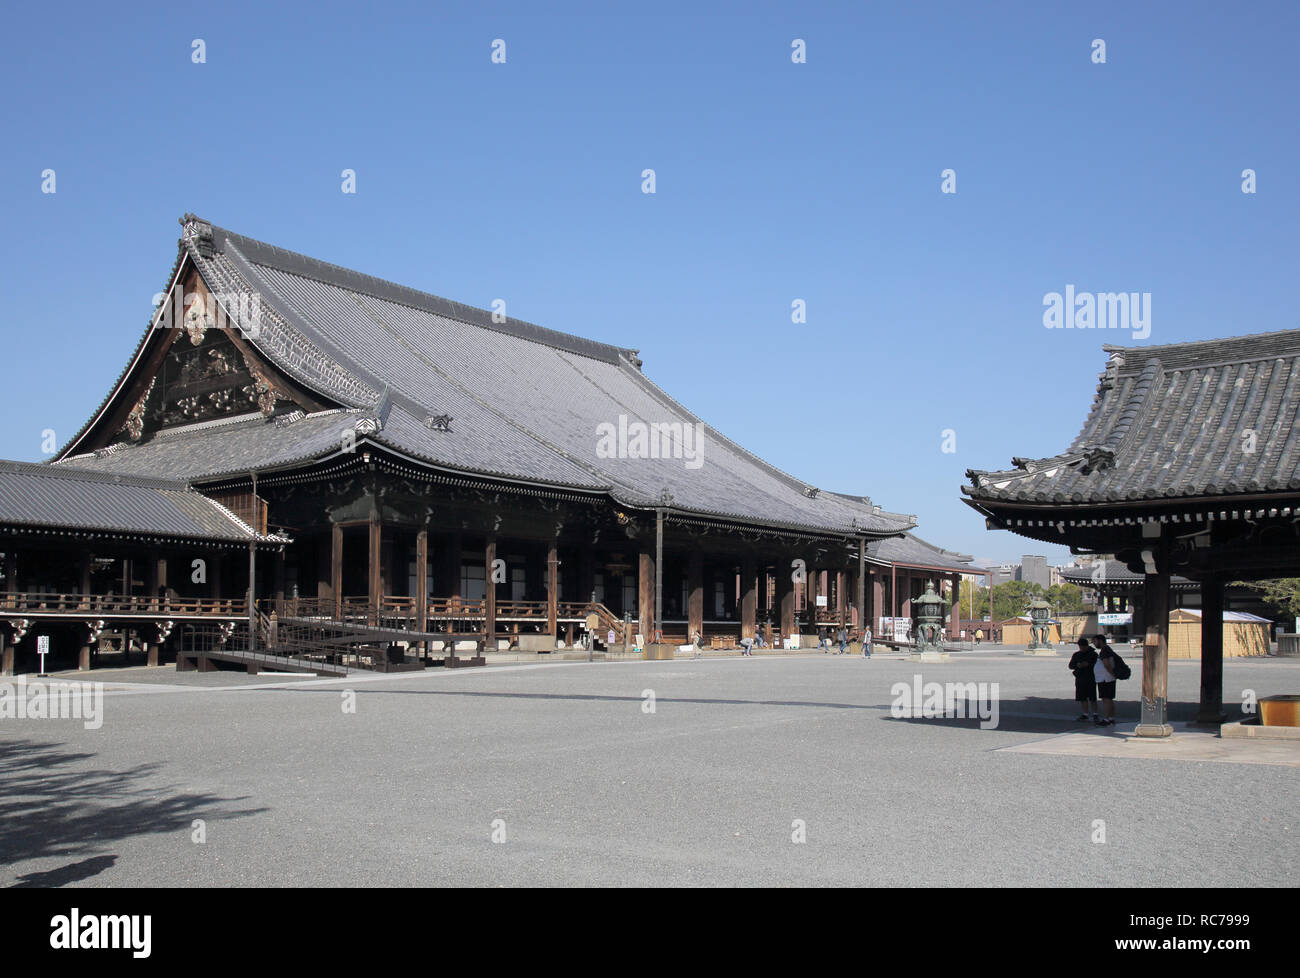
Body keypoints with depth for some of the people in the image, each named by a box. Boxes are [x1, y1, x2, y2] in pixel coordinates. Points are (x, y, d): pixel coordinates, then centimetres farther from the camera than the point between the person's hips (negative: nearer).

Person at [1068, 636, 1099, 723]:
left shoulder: (1093, 654, 2)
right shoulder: (1076, 655, 14)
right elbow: (1070, 666, 8)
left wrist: (1088, 664, -20)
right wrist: (1077, 665, -13)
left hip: (1090, 679, -4)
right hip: (1080, 679, 4)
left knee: (1092, 698, -6)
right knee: (1082, 698, 7)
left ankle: (1095, 715, 1)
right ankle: (1085, 714, 16)